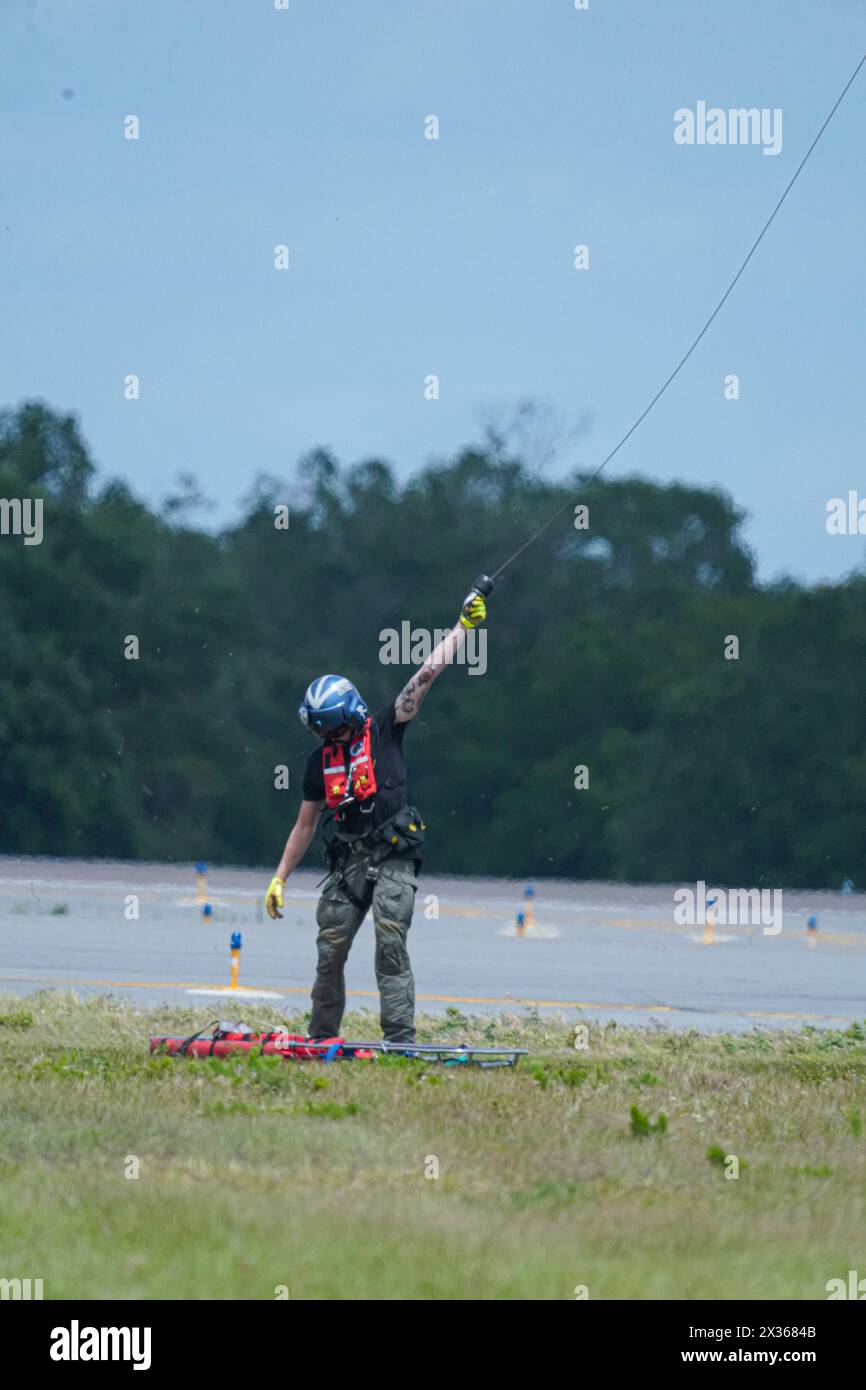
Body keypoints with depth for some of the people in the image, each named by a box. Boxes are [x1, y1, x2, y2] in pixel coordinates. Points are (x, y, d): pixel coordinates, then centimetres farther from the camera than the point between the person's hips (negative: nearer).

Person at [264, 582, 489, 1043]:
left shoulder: (384, 731, 3)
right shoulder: (320, 761, 13)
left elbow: (426, 673, -1)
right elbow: (305, 825, 21)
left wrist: (463, 625, -4)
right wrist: (279, 879, 19)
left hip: (392, 856, -4)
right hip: (347, 861, 4)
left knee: (391, 943, -15)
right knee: (330, 952, 0)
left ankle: (400, 1038, -19)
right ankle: (321, 1040, 11)